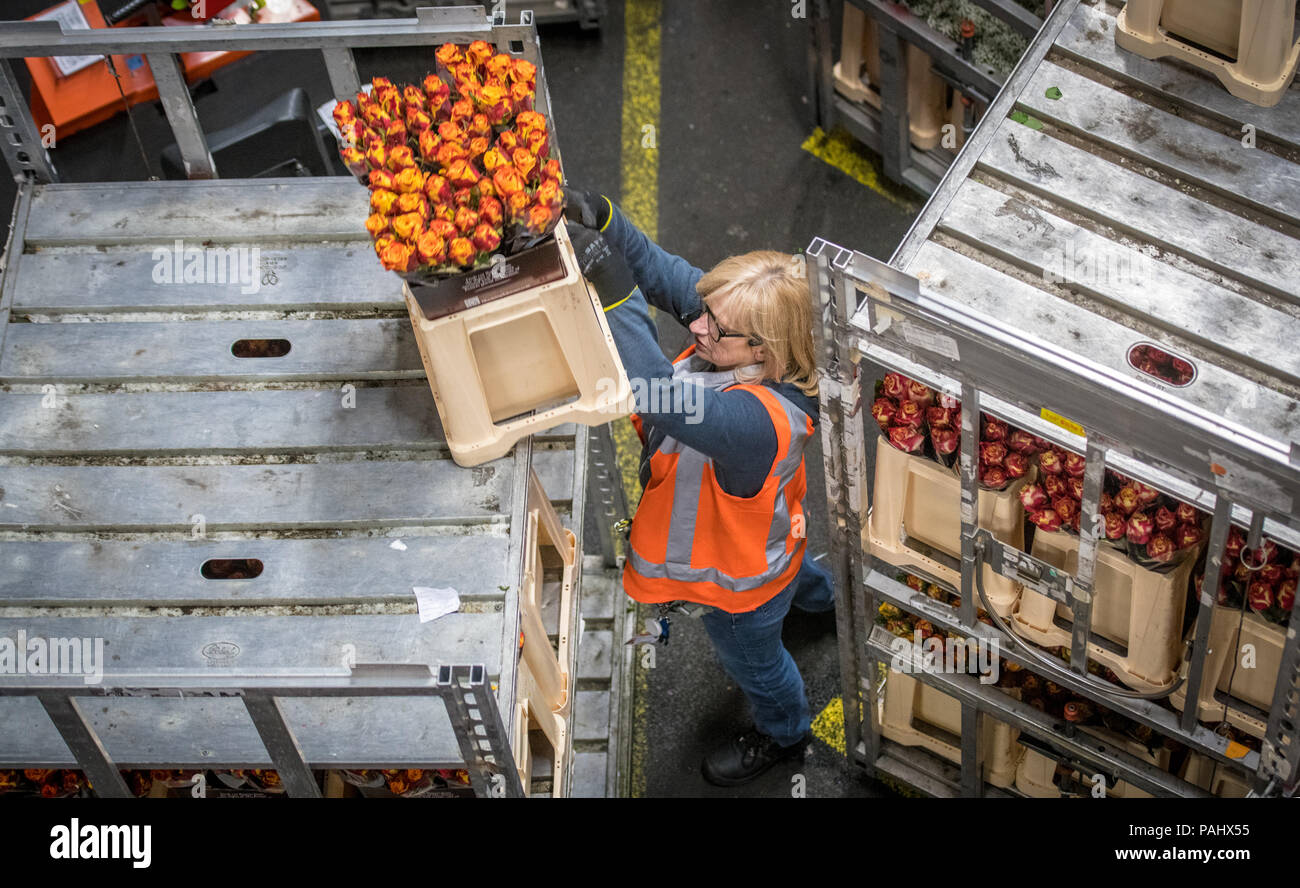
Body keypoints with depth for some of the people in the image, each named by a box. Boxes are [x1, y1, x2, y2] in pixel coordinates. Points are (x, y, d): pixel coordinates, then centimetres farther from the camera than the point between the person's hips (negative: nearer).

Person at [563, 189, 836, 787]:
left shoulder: (762, 420, -50)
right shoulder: (747, 341, -26)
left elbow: (661, 398, -65)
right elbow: (663, 272, -23)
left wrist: (614, 289, -72)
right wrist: (600, 216, -41)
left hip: (741, 585, -7)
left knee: (752, 660, 27)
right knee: (789, 571, 43)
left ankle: (783, 736, 60)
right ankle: (822, 598, 80)